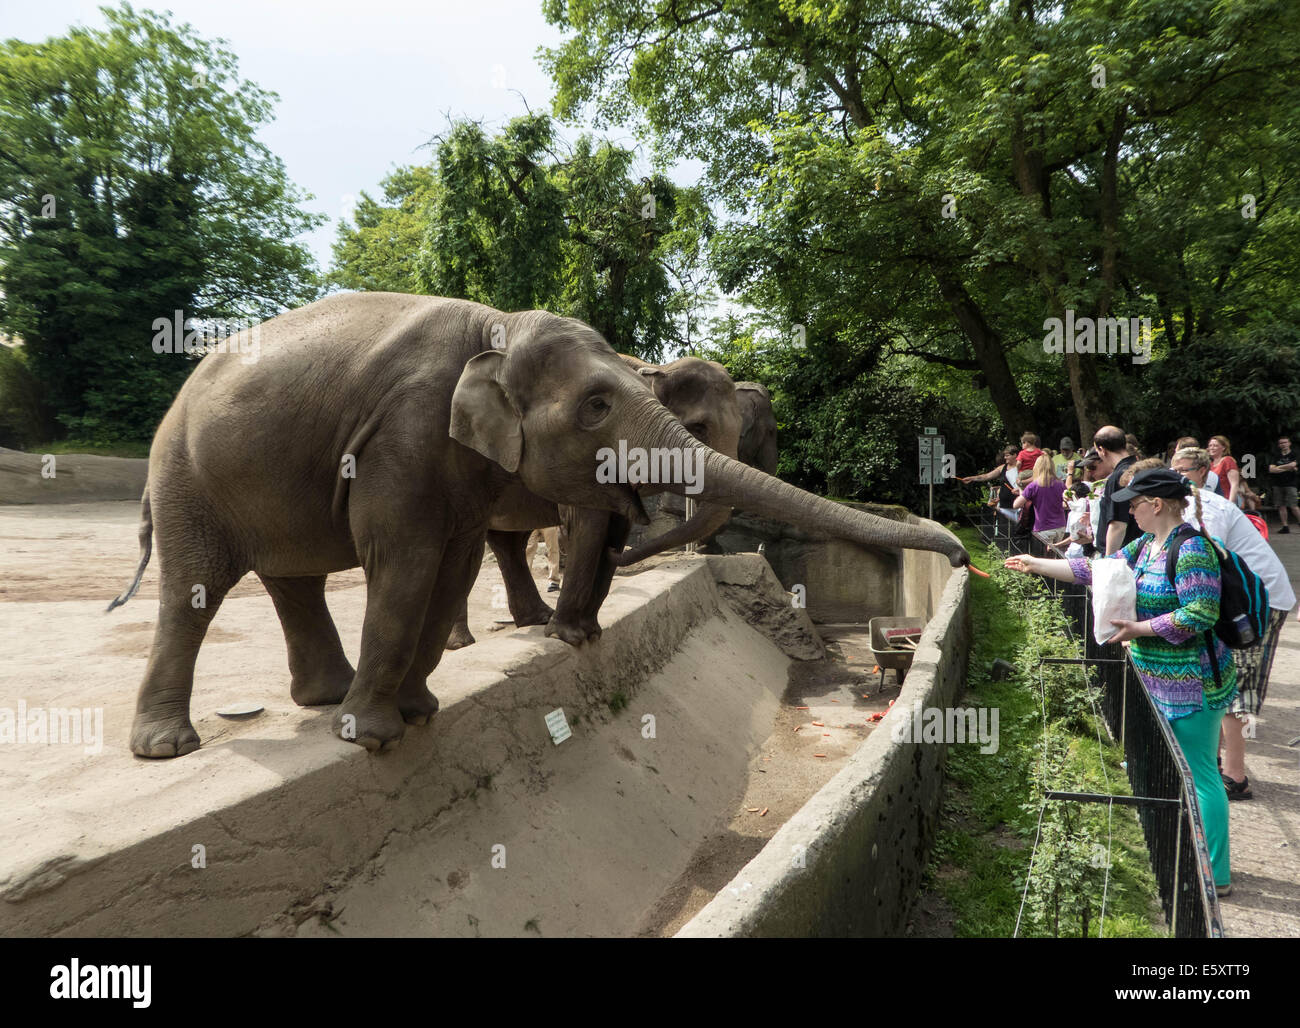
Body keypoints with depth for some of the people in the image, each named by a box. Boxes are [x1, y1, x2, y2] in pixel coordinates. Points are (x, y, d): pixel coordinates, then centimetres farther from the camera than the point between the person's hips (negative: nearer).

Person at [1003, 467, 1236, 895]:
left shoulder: (1191, 549, -20)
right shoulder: (1145, 545, 9)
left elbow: (1200, 614, -26)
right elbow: (1096, 570, 14)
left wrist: (1138, 629, -21)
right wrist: (1036, 565, 13)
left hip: (1189, 685, -9)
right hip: (1160, 680, 9)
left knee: (1200, 773, 1)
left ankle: (1215, 875, 14)